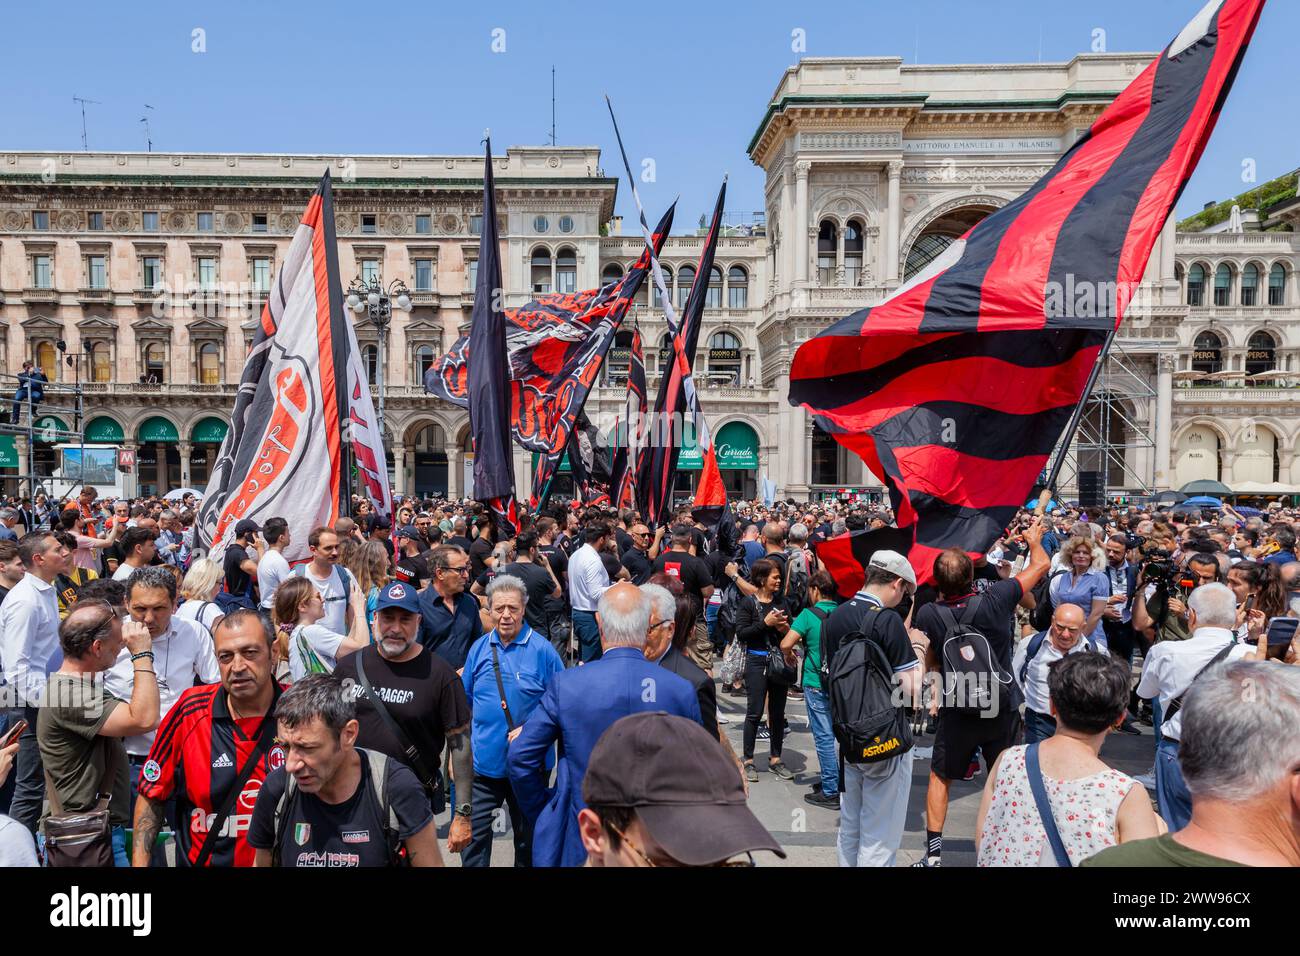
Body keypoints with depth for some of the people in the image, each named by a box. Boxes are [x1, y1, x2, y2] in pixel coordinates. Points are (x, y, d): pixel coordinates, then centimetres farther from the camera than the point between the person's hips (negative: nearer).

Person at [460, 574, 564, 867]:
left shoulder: (542, 650, -11)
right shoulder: (479, 648, 2)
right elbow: (465, 700, 12)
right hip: (483, 762, 3)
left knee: (528, 837, 16)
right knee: (474, 835, 9)